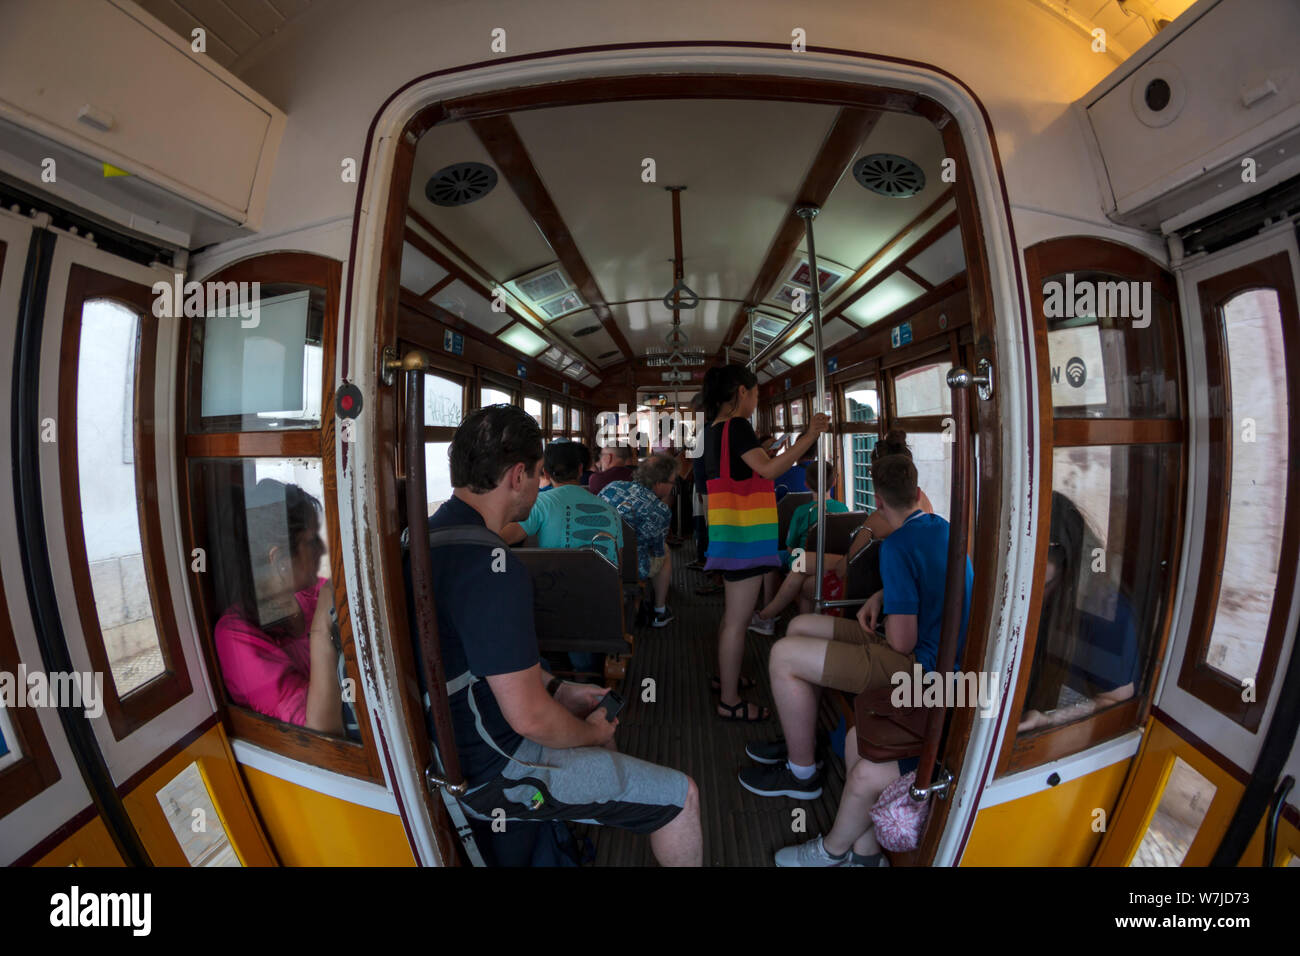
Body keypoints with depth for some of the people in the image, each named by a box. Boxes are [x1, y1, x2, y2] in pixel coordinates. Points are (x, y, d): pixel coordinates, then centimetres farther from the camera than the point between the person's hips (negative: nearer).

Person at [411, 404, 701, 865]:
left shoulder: (433, 533, 3)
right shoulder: (490, 565, -31)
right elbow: (530, 717, -28)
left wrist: (557, 688, 10)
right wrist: (591, 733, -8)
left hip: (451, 738, 10)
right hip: (489, 771, -10)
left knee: (601, 723, 30)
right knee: (681, 795, -1)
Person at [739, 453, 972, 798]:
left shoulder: (897, 545, -24)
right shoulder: (942, 527, 6)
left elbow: (902, 642, -25)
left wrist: (884, 623, -1)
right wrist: (881, 596, 9)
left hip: (917, 665, -10)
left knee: (783, 656, -14)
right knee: (799, 627, 12)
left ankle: (802, 773, 5)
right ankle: (797, 739, 23)